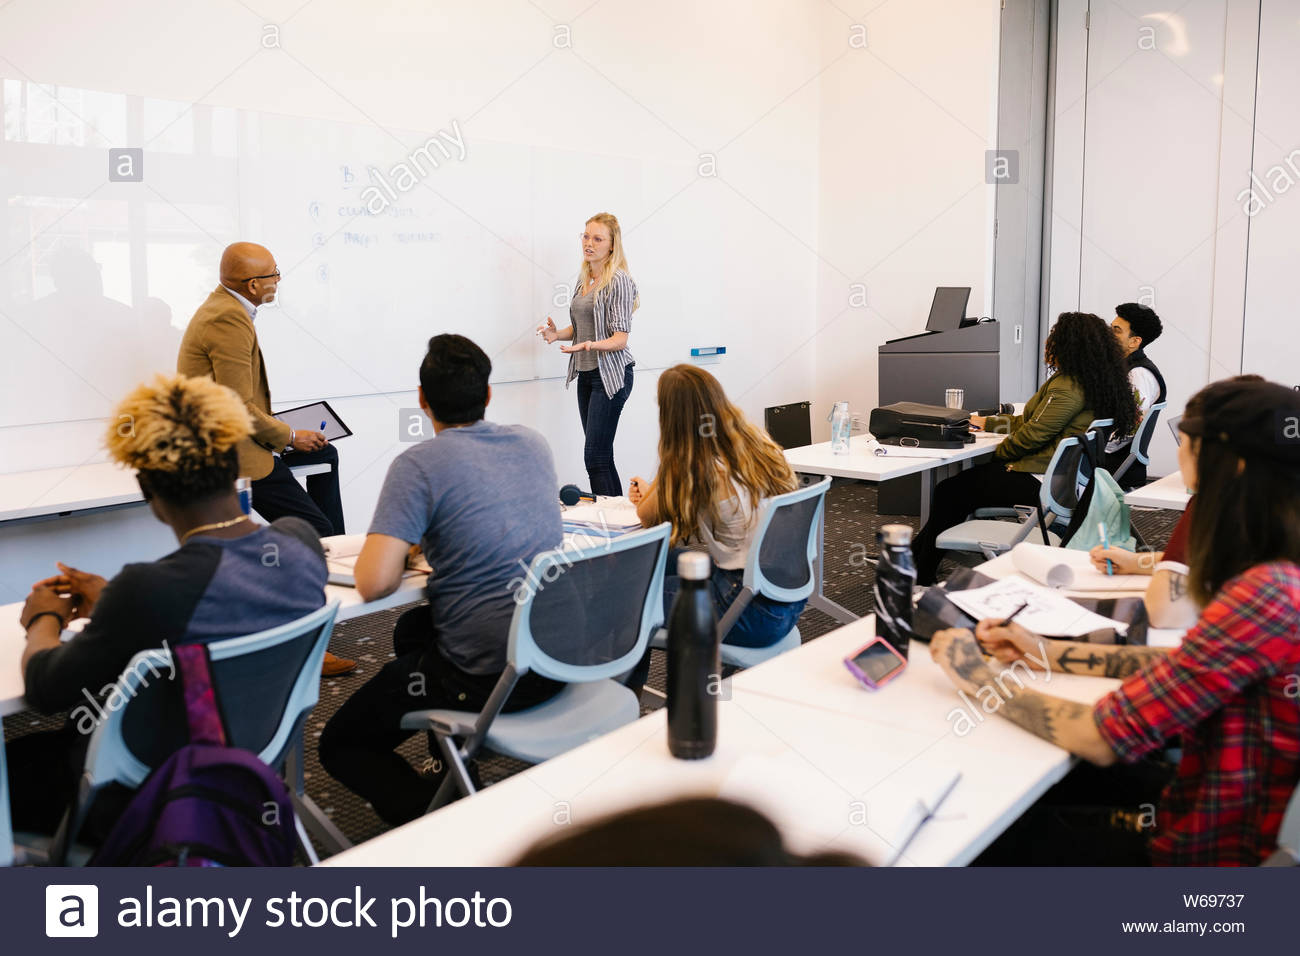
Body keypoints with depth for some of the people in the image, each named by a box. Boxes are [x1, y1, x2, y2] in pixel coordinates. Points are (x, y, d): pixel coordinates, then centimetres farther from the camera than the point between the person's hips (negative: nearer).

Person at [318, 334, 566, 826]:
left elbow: (373, 583, -22)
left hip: (487, 676, -7)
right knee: (411, 627, 35)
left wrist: (401, 550, 0)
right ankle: (457, 766, 39)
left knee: (341, 746, 13)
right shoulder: (532, 442, 6)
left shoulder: (418, 465, -15)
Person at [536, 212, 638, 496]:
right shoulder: (584, 277, 13)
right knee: (600, 455, 9)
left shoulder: (619, 280, -12)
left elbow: (620, 337, -16)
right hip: (586, 374, 8)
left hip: (610, 374, -8)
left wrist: (592, 345, -34)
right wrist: (558, 333, 2)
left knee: (595, 454, -13)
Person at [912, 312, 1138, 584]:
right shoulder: (1098, 382, 13)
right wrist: (987, 422, 26)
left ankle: (921, 579, 11)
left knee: (949, 492, -2)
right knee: (962, 479, 15)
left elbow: (1033, 433, -19)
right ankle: (915, 554, 19)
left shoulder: (1068, 386, -19)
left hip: (1041, 484, -11)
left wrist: (997, 453, -1)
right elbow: (1032, 420, 21)